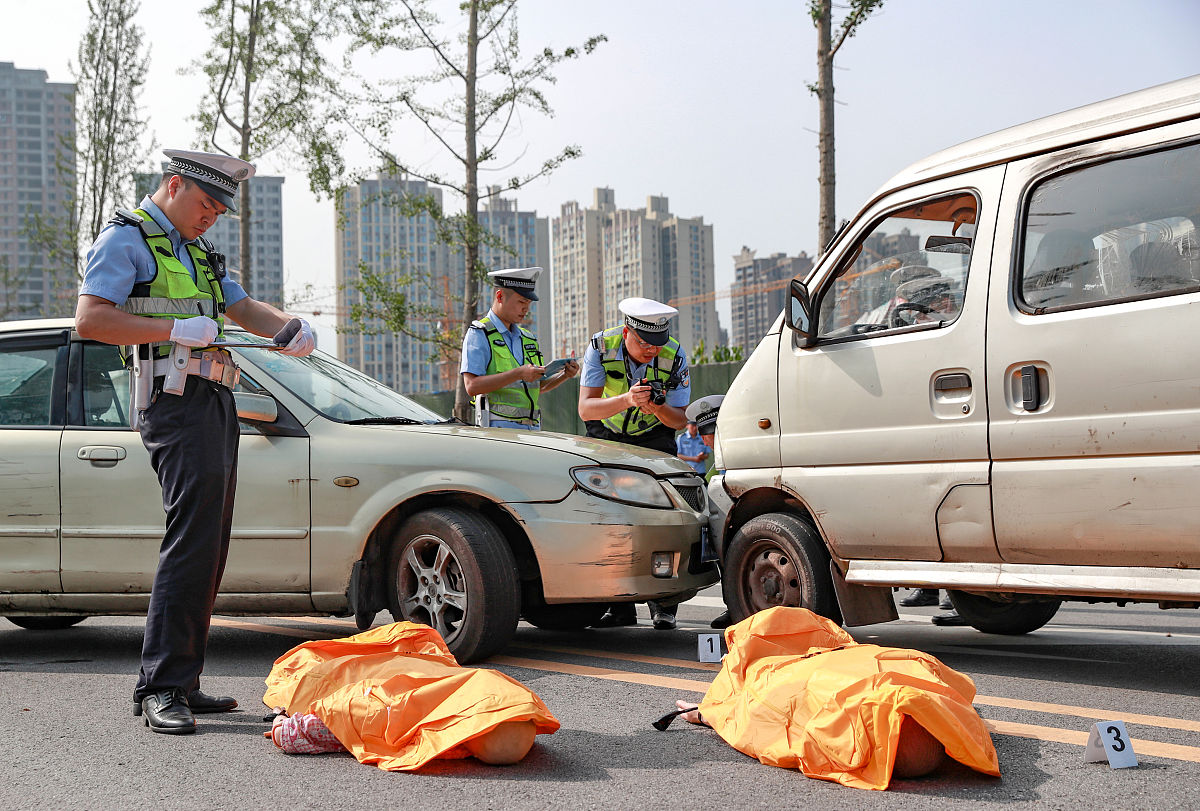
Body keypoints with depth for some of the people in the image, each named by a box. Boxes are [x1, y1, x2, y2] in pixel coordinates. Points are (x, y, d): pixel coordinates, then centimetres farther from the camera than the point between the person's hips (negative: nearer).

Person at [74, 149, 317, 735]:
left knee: (207, 550, 7)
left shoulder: (198, 250, 26)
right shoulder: (126, 240, -2)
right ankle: (161, 687, -17)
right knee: (192, 540, -18)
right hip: (177, 405, -9)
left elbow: (243, 306, 26)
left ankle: (181, 684, 11)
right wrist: (175, 329, -20)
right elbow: (90, 319, -14)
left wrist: (290, 328, 5)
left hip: (216, 403, 9)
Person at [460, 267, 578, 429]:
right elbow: (472, 386, -13)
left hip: (532, 428, 7)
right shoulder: (479, 334, 0)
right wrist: (518, 374, -20)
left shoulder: (527, 338, 22)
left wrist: (564, 375, 8)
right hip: (498, 428, -6)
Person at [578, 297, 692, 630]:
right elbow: (585, 408, -28)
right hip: (608, 436, 0)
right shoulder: (601, 347, -21)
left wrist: (656, 406, -36)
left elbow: (680, 419, -13)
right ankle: (620, 606, -4)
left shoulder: (674, 357, -19)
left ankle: (663, 604, -10)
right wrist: (627, 400, -46)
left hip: (653, 437, 0)